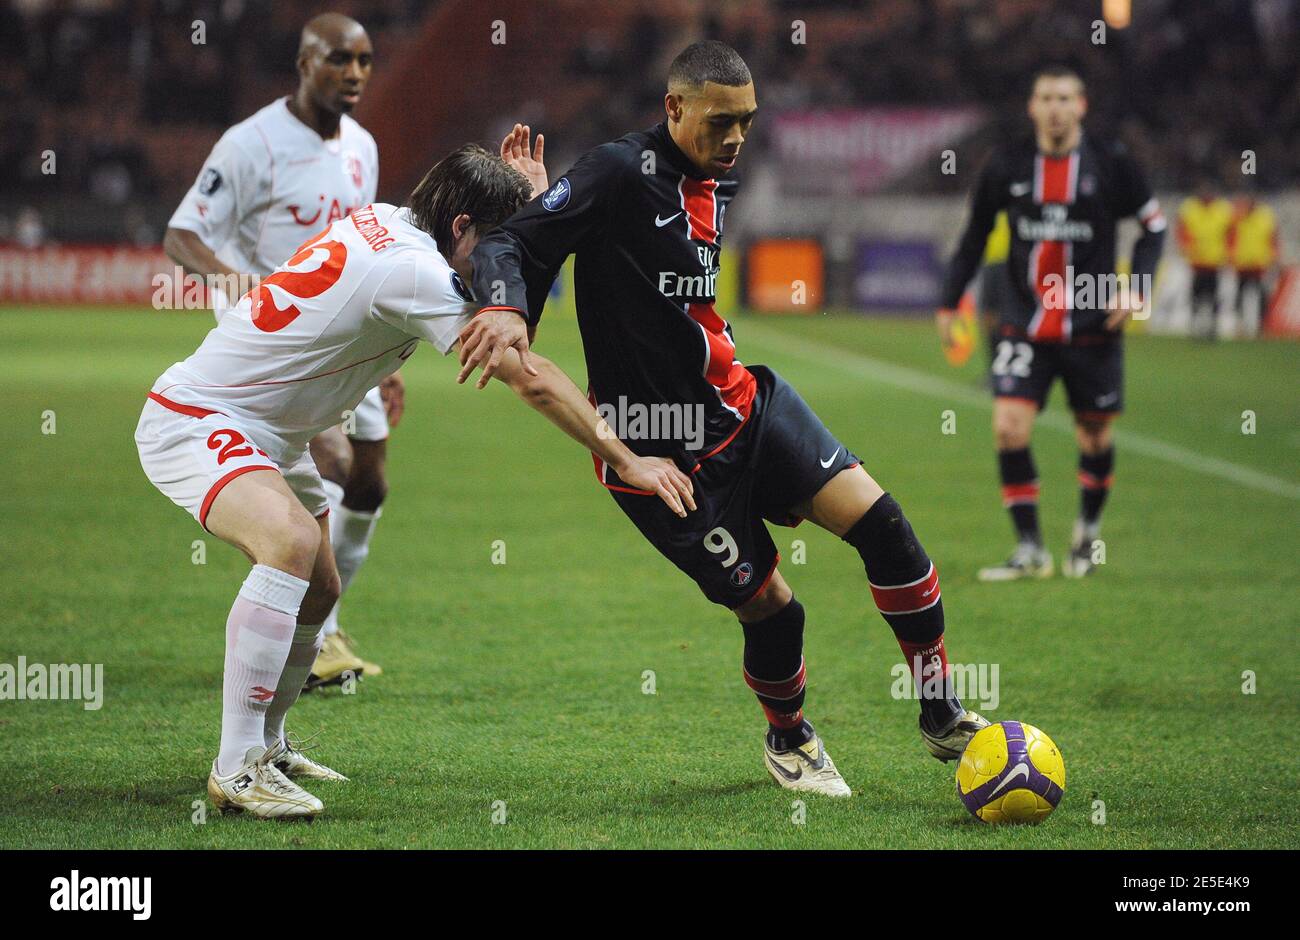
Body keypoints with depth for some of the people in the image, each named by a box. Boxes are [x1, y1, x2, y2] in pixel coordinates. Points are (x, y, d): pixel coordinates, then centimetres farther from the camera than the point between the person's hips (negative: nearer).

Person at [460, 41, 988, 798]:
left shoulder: (720, 183, 8)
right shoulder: (621, 173, -16)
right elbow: (513, 243, -22)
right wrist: (509, 311, -37)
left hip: (742, 401, 7)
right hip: (660, 449, -7)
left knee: (876, 517, -9)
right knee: (768, 605, -3)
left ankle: (944, 716, 3)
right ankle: (789, 741, 29)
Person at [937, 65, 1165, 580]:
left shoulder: (1110, 162, -4)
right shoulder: (1006, 165, -1)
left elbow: (1154, 224, 6)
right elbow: (975, 234, 12)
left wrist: (1136, 287, -7)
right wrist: (950, 300, 10)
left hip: (1092, 325, -1)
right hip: (1025, 324, 1)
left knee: (1094, 435, 8)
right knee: (1009, 427, -14)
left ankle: (1088, 527, 36)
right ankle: (1029, 549, -7)